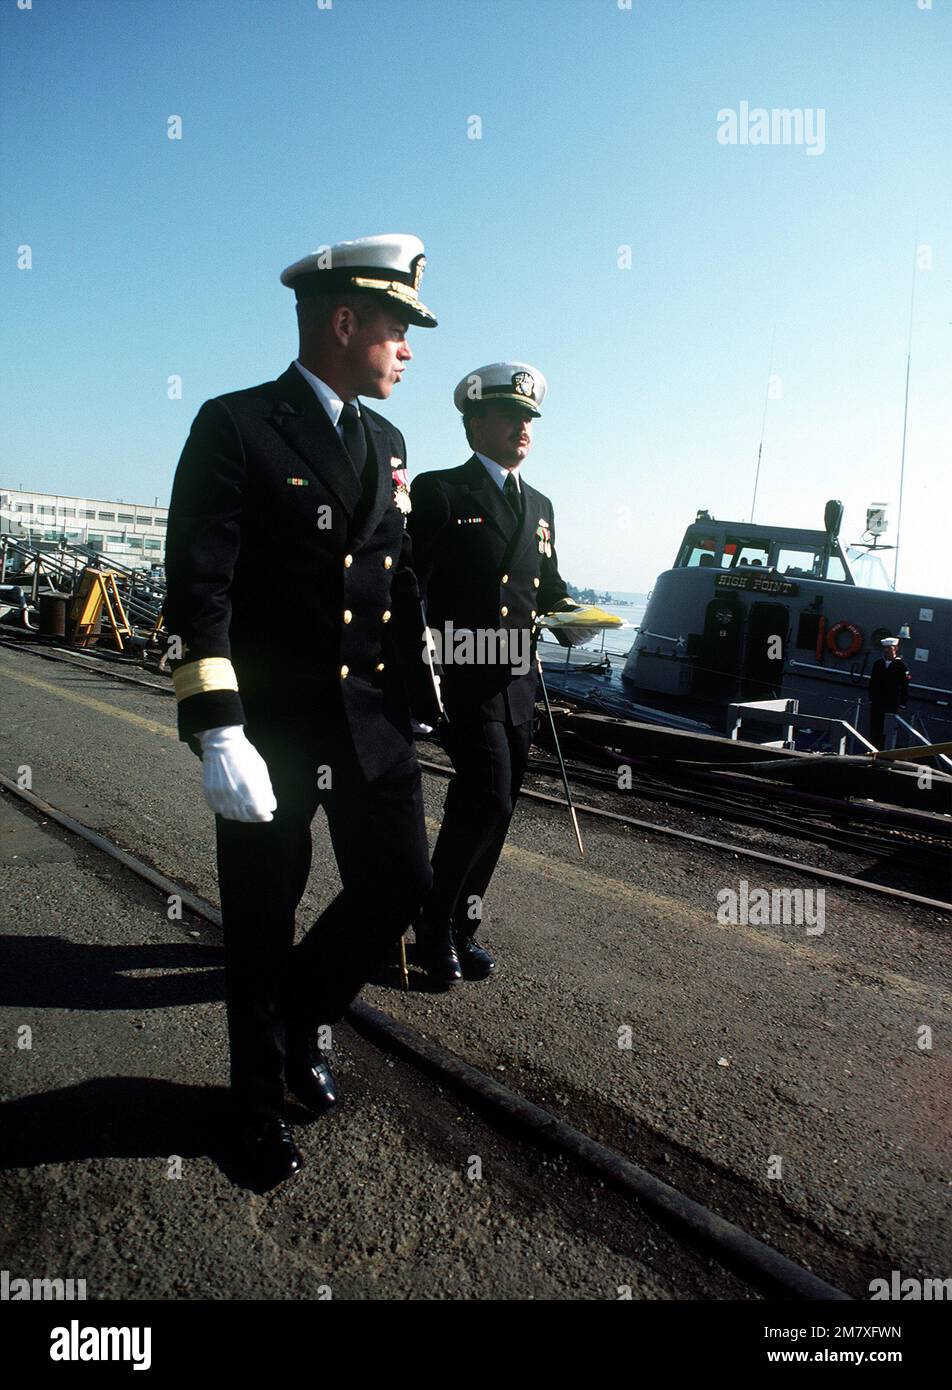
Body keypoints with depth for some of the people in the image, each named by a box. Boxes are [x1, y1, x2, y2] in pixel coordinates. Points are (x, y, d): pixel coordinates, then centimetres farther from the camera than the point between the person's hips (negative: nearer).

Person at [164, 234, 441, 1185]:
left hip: (374, 715, 6)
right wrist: (217, 734, -20)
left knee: (399, 884, 6)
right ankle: (263, 1108, 33)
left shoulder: (385, 443, 13)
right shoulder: (235, 427, -7)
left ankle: (300, 1018, 36)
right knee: (263, 921, 8)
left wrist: (415, 698, 14)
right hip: (271, 723, -6)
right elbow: (197, 590, -14)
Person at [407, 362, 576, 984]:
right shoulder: (440, 492, -3)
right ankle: (435, 926, 8)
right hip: (464, 677, -7)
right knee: (489, 800, -14)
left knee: (493, 811, 10)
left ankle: (461, 928, 27)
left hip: (519, 682, 7)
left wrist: (565, 608, 0)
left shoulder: (539, 505, 18)